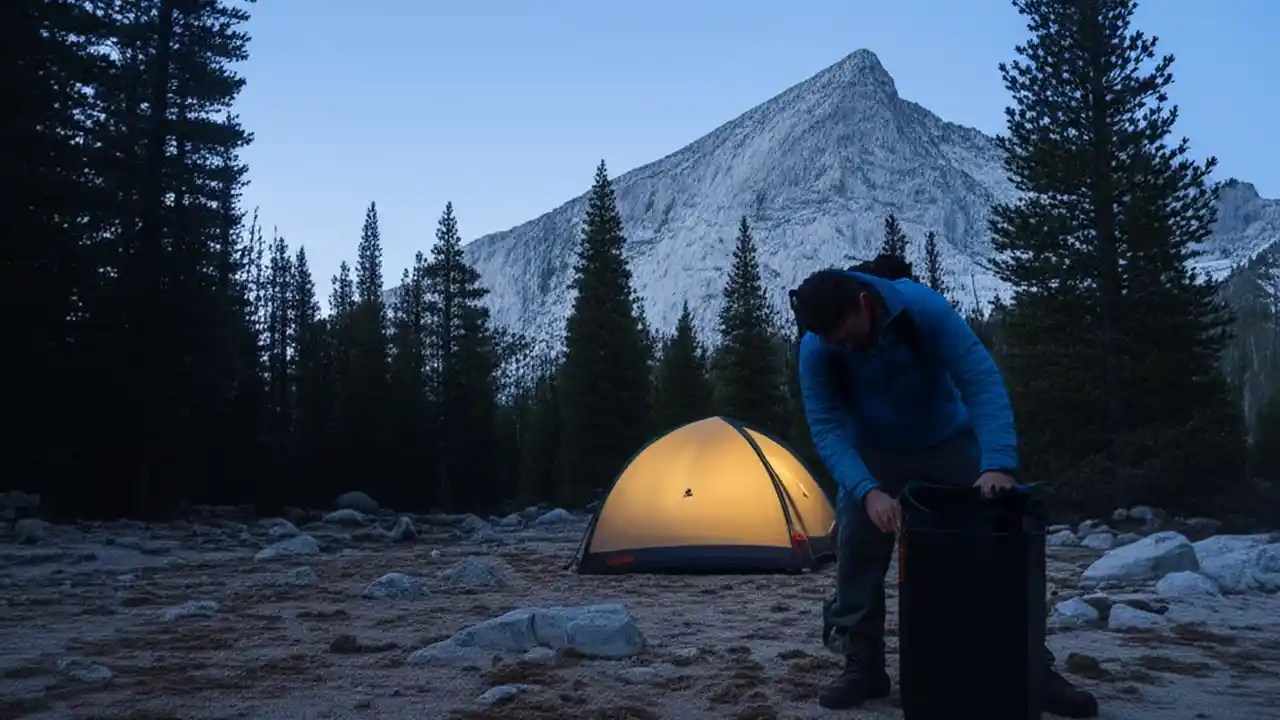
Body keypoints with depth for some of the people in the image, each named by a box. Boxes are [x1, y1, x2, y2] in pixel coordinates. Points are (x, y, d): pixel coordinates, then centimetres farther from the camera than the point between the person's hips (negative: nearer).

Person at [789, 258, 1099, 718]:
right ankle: (862, 666, 0)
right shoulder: (815, 349, -27)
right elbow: (826, 428, -27)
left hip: (948, 442, -1)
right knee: (857, 549, -13)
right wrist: (867, 490, -42)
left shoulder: (924, 309, -33)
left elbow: (983, 380, -35)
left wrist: (998, 463, -48)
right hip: (875, 451, 1)